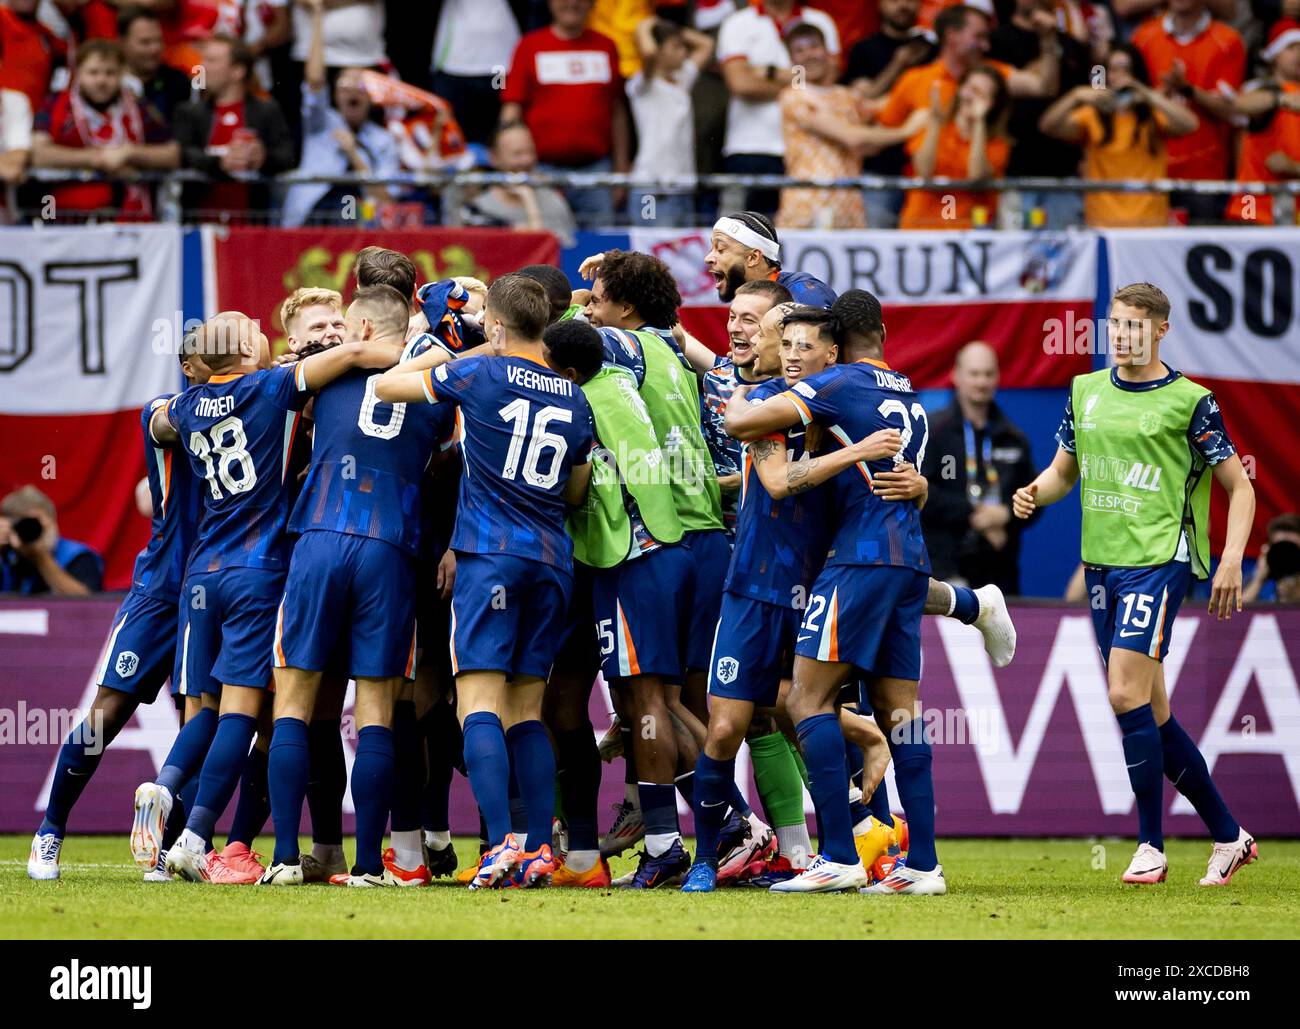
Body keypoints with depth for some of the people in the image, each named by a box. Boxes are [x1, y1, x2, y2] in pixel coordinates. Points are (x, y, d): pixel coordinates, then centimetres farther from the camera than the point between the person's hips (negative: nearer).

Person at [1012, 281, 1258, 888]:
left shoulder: (1189, 401, -3)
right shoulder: (1086, 392, 12)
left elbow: (1239, 486, 0)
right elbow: (1063, 471, 21)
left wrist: (1231, 560, -11)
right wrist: (1034, 493, -1)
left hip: (1159, 559, -6)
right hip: (1102, 563, 6)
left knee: (1127, 696, -17)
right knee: (1153, 714, 8)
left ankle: (1150, 847, -8)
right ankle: (1228, 837, 19)